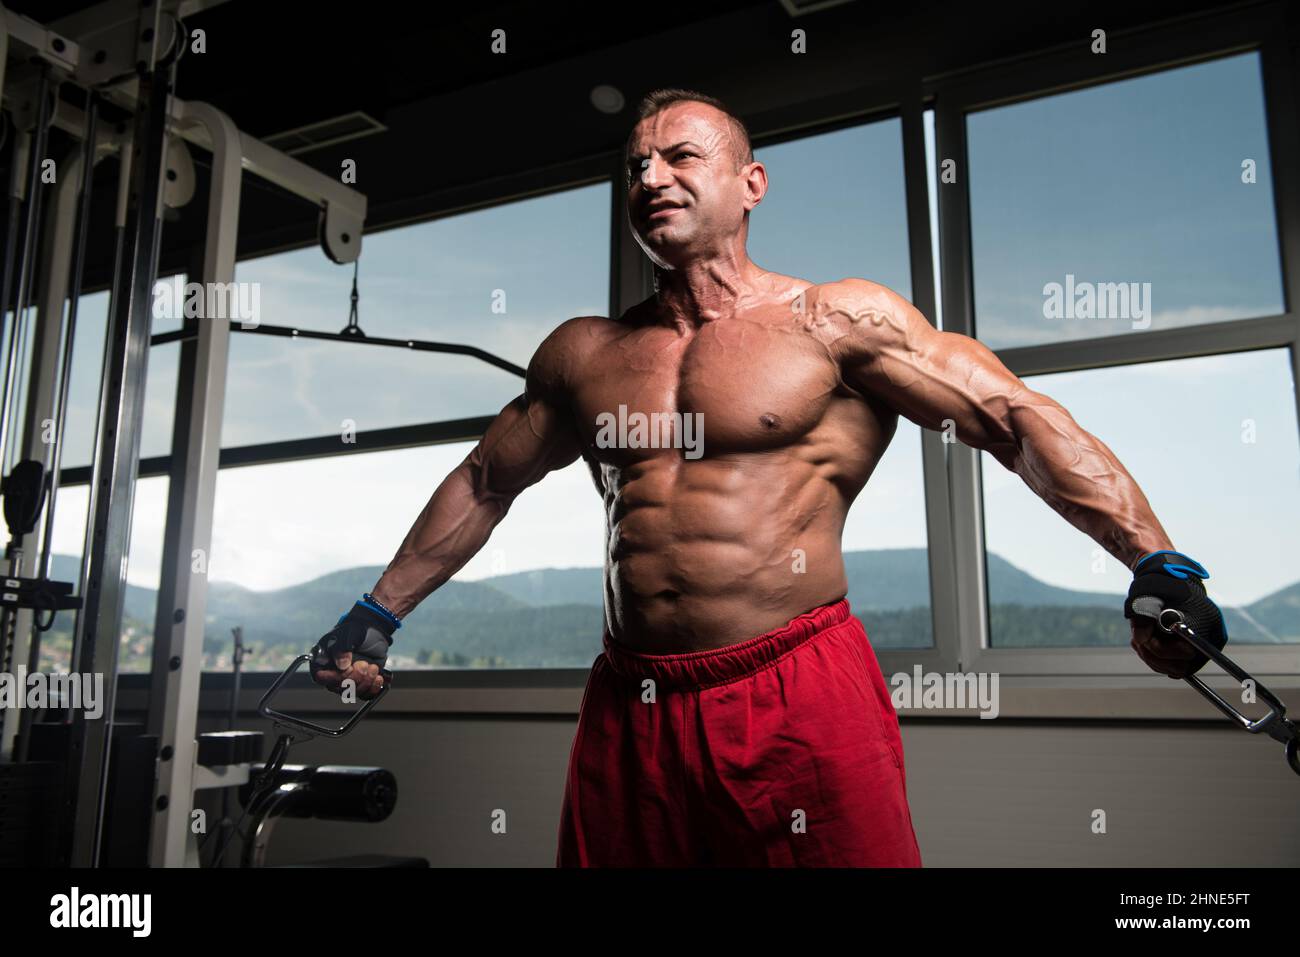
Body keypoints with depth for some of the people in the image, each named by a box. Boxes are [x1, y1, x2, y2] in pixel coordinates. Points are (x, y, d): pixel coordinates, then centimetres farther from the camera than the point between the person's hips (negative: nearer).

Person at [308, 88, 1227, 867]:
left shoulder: (839, 321, -2)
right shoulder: (583, 353, 11)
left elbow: (1017, 420, -5)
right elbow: (484, 483, 22)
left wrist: (1156, 561, -17)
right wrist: (381, 612, 24)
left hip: (801, 698, -4)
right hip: (628, 712, 5)